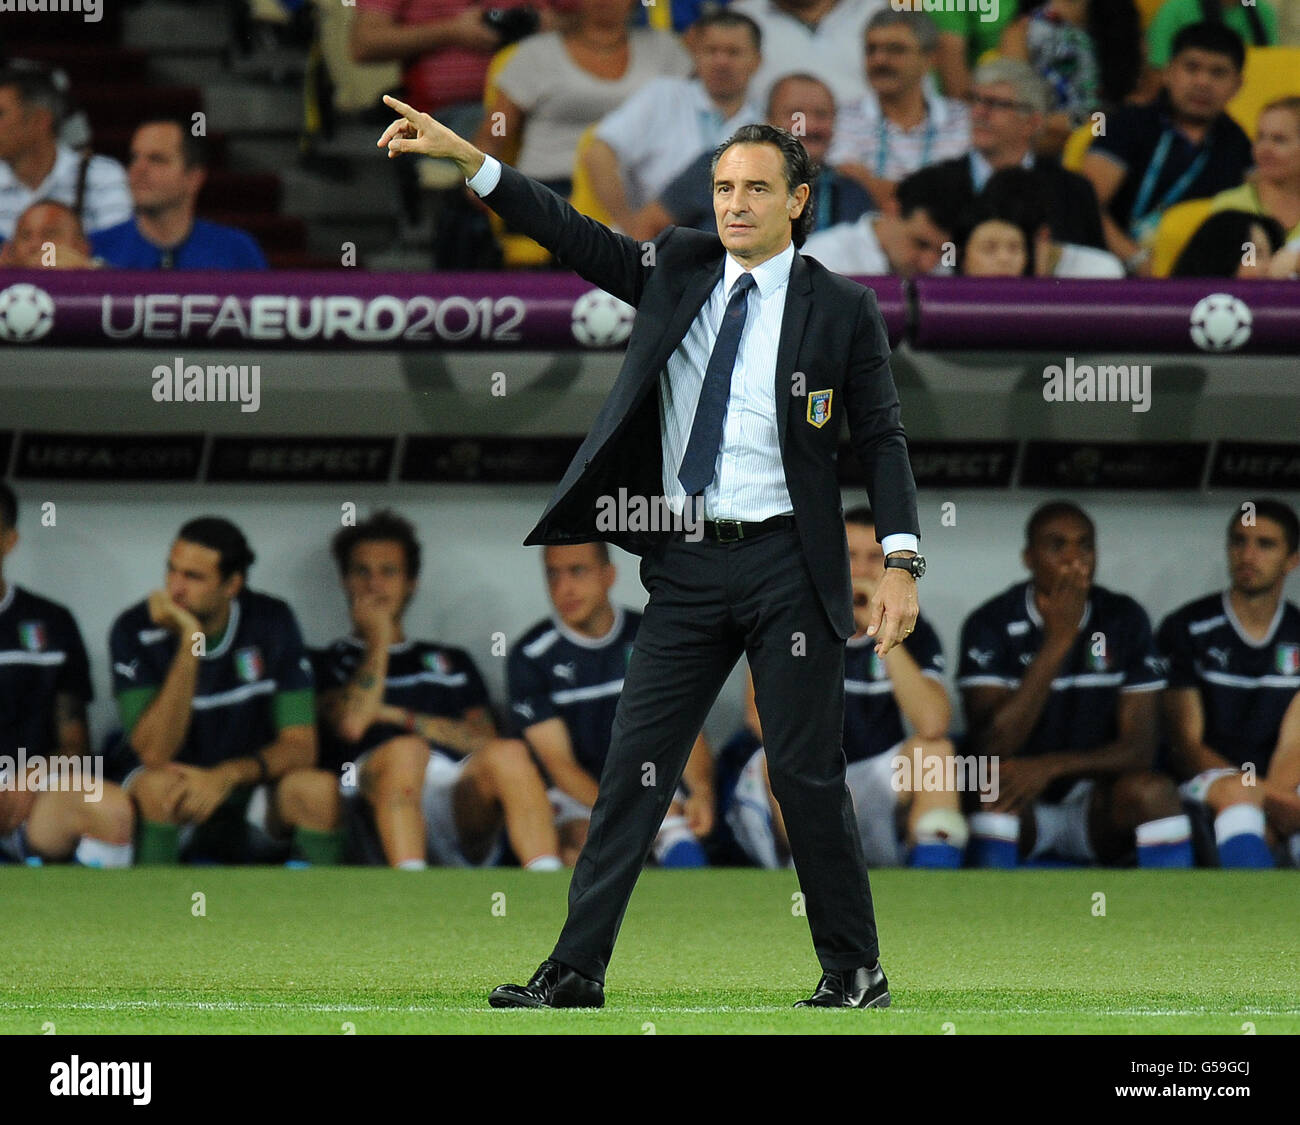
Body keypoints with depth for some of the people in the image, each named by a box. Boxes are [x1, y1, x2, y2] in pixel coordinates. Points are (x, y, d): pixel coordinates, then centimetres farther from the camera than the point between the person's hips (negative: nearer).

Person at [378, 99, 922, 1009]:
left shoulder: (842, 310, 1)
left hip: (788, 566, -3)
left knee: (807, 773, 0)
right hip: (687, 568, 3)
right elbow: (576, 236, 5)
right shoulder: (678, 271, 10)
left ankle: (856, 970, 12)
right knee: (635, 765, 1)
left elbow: (882, 438, 0)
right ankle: (577, 970, 3)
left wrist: (901, 563, -10)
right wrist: (465, 158, -5)